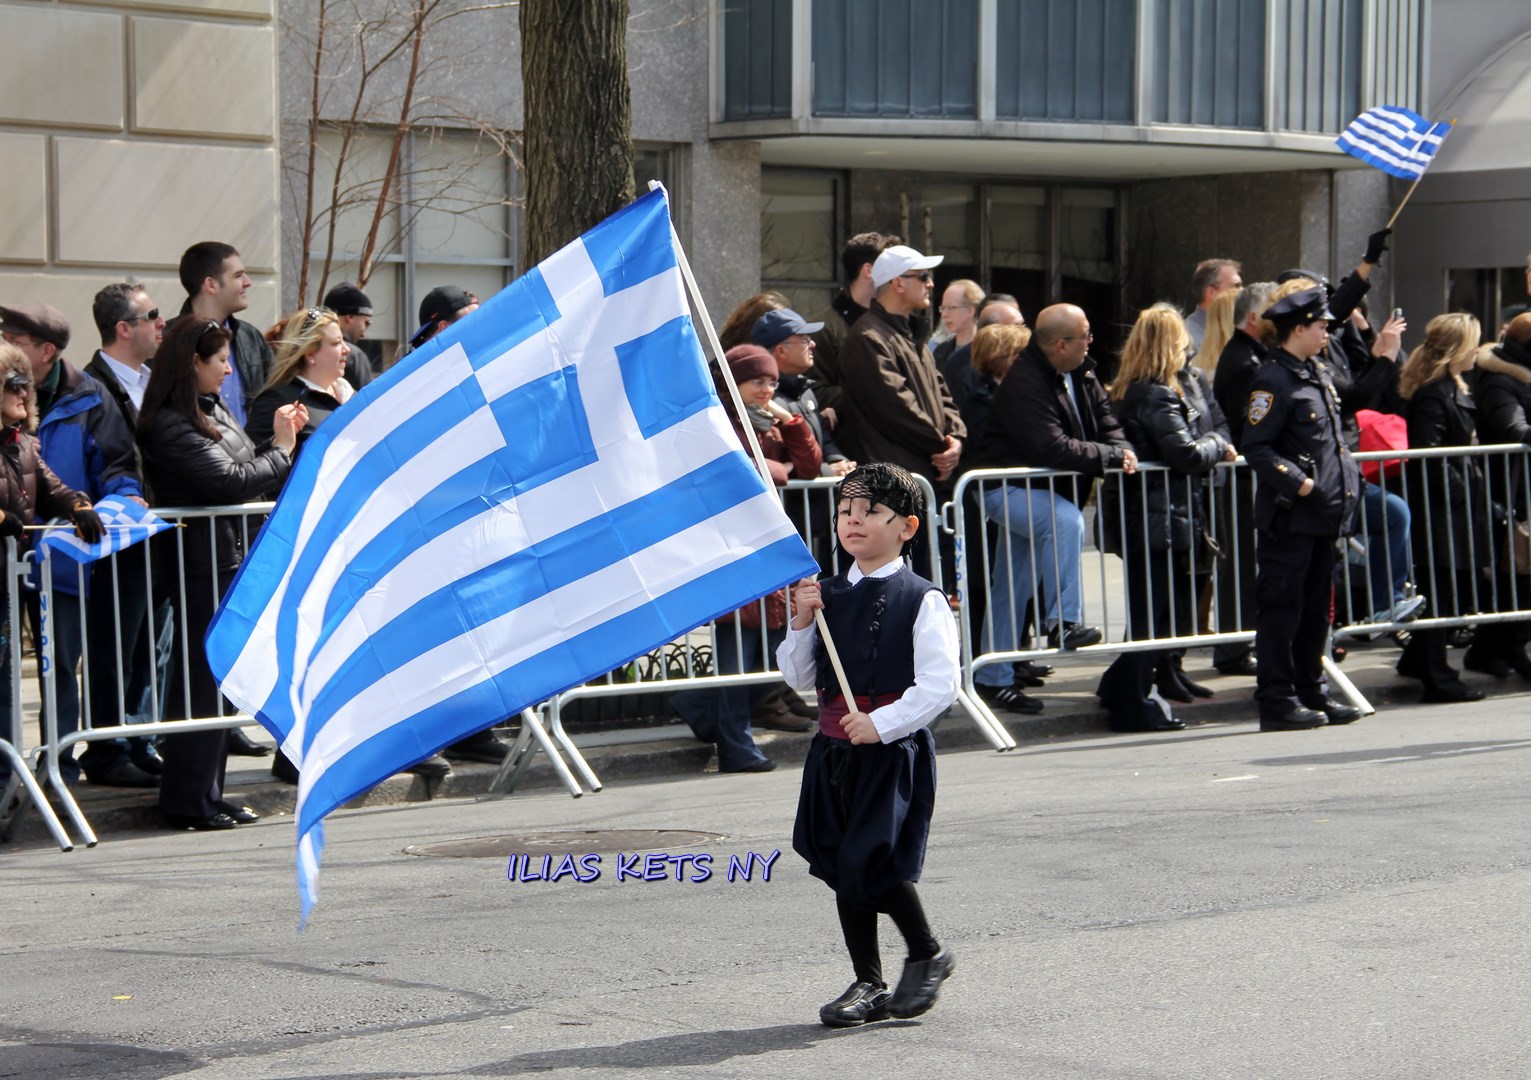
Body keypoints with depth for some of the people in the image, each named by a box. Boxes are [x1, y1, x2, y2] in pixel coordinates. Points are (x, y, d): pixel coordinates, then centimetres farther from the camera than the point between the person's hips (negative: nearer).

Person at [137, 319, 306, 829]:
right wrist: (282, 449, -8)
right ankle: (189, 801, 2)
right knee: (202, 678, -5)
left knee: (219, 677, 13)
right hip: (202, 563, -10)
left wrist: (281, 440, 1)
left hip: (230, 557, 10)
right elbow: (232, 482, -21)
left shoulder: (213, 410, 12)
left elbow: (246, 469, 14)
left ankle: (208, 791, 21)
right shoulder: (171, 426, -17)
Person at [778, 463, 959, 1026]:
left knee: (871, 862, -15)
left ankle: (928, 954, 10)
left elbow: (939, 686, -13)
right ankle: (869, 984, 20)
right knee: (841, 867, 8)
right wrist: (801, 622, -2)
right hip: (835, 748, 6)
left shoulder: (921, 600, -8)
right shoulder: (828, 593, 9)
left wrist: (882, 724, -19)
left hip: (894, 749, -6)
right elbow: (798, 677, 13)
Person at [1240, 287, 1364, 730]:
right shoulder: (1273, 380, -12)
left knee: (1316, 608, 14)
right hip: (1288, 516, -9)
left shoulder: (1318, 374, 17)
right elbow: (1255, 447, -17)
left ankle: (1312, 693, 21)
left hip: (1324, 514, 9)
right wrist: (1297, 483, -24)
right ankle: (1277, 702, 0)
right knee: (1280, 609, -4)